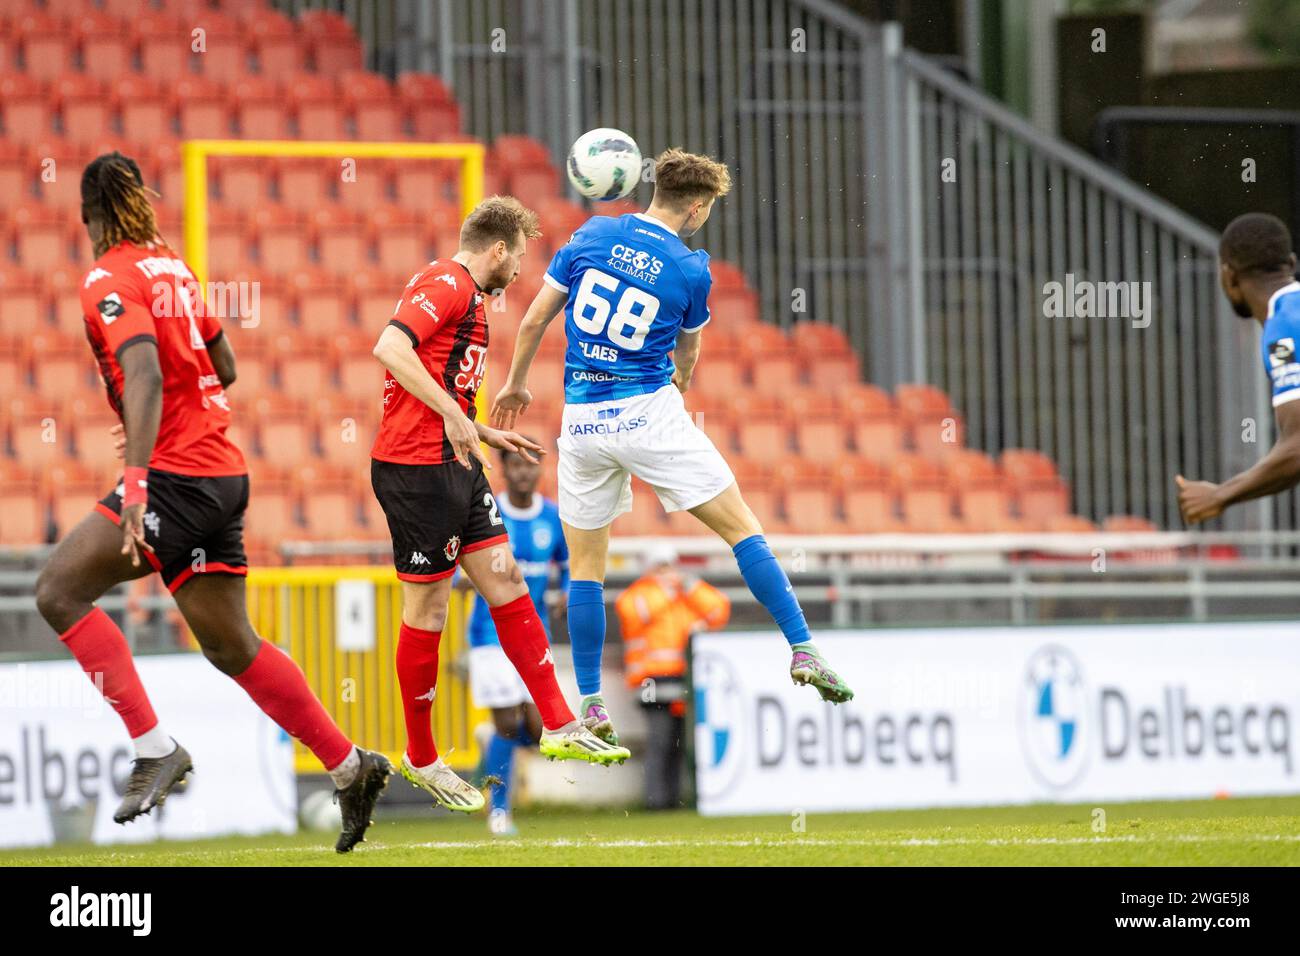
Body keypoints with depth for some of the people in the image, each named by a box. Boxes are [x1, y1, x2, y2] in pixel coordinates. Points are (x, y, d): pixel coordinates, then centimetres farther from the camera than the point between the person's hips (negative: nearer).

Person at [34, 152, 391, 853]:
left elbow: (145, 375, -25)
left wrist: (136, 477, -33)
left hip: (176, 477, -9)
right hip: (222, 474, 9)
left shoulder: (109, 281, -10)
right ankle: (349, 766, 18)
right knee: (230, 645, 15)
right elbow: (223, 365, 22)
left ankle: (155, 749, -15)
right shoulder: (173, 268, 14)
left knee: (58, 590, -10)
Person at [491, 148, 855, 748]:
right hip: (650, 413, -3)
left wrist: (515, 385, 20)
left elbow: (534, 320, 5)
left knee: (585, 564, 12)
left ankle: (591, 707, 10)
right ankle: (803, 653, -3)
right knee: (741, 527, 4)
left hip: (583, 422, 3)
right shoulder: (690, 270, -2)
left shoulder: (592, 235, 2)